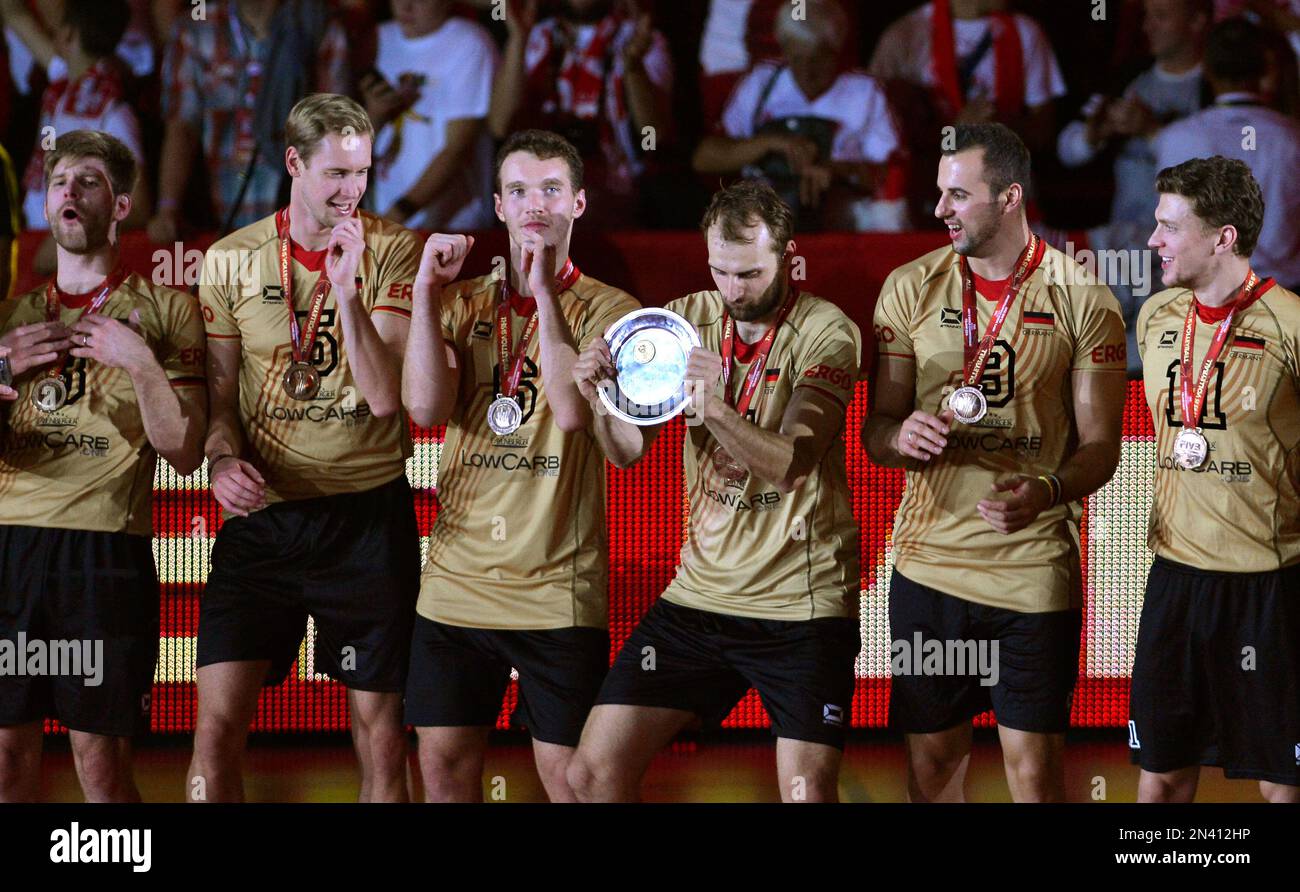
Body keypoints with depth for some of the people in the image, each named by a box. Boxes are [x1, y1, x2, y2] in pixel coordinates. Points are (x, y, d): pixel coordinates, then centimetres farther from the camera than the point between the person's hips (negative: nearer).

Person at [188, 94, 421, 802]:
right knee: (216, 726, -7)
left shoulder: (393, 252, -2)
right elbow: (218, 390, 10)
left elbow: (384, 397, -11)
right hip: (262, 514, 1)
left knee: (380, 731, 4)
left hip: (368, 512, -1)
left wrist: (347, 292, -22)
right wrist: (223, 457, -10)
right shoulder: (231, 260, 4)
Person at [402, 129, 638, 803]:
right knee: (444, 760, 7)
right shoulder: (462, 303, 10)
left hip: (558, 588, -3)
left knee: (567, 772, -2)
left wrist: (546, 292, -15)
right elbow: (426, 406, -7)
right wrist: (425, 287, -9)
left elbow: (574, 411, -18)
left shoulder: (606, 310, 0)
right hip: (456, 580, 3)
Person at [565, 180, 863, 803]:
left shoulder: (827, 333, -10)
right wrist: (603, 398, -24)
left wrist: (717, 409, -41)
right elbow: (628, 449, -1)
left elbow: (791, 463, -23)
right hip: (700, 590, 4)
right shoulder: (688, 319, 4)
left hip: (803, 604, -4)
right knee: (592, 773, -2)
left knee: (807, 792, -11)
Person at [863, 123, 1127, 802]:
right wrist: (901, 435, -16)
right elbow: (874, 431, 9)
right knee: (931, 759, 7)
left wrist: (1046, 491, -23)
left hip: (1035, 566, -2)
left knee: (1035, 767, -2)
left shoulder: (1082, 300, -2)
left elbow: (1100, 446, -1)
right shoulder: (909, 289, 5)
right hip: (928, 562, 2)